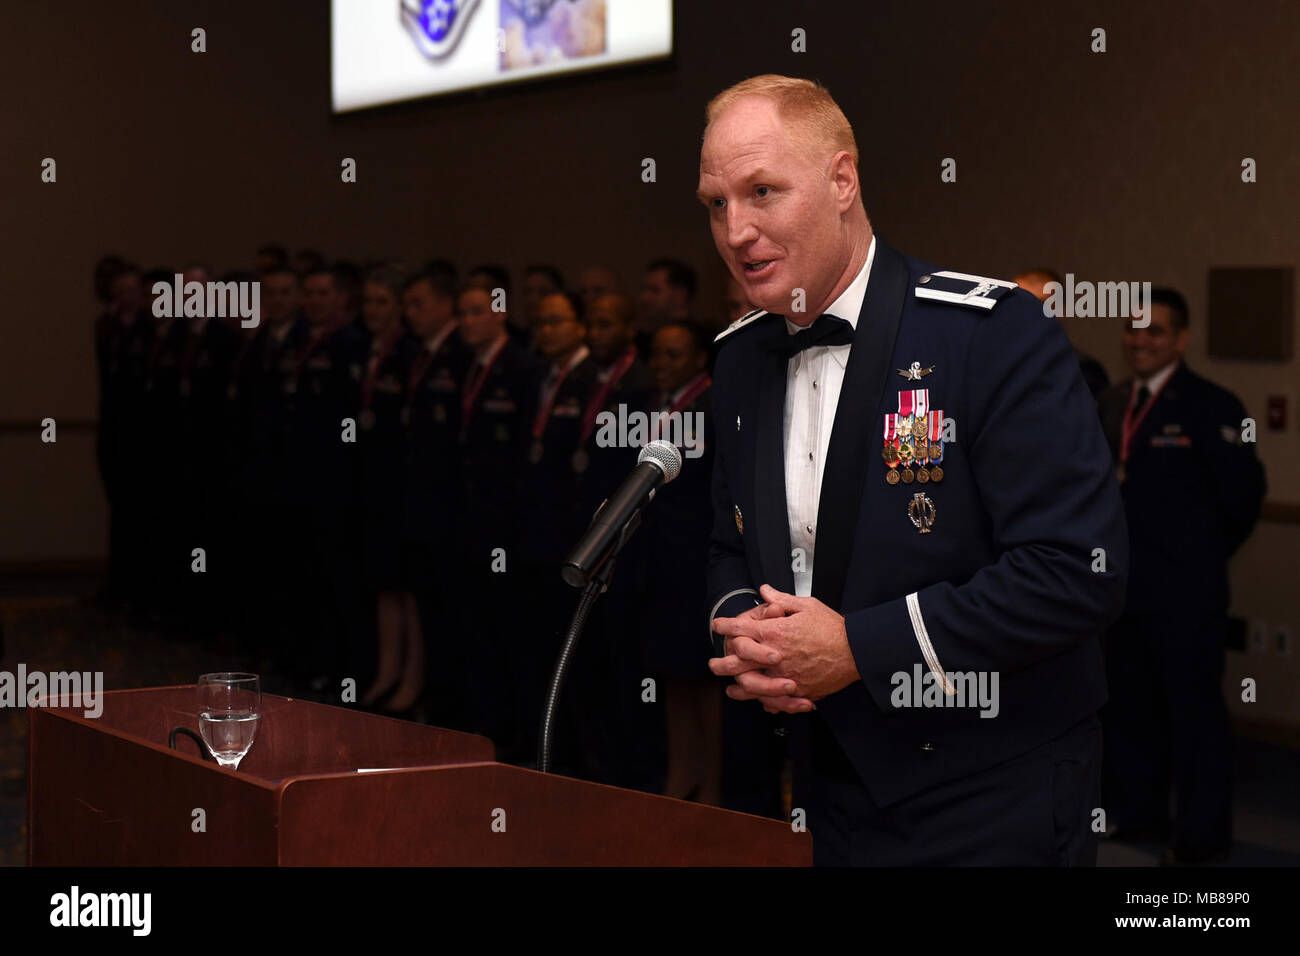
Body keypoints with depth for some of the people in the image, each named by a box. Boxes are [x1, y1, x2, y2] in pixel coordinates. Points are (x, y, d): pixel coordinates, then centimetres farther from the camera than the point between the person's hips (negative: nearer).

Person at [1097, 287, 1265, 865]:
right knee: (1128, 704, 15)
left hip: (1184, 594, -6)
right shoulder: (1113, 404, 9)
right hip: (1123, 586, 7)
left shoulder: (1210, 406, -11)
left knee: (1194, 708, 0)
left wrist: (1205, 552, 2)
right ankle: (1135, 812, 29)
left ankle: (1202, 833, 9)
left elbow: (1243, 491, -9)